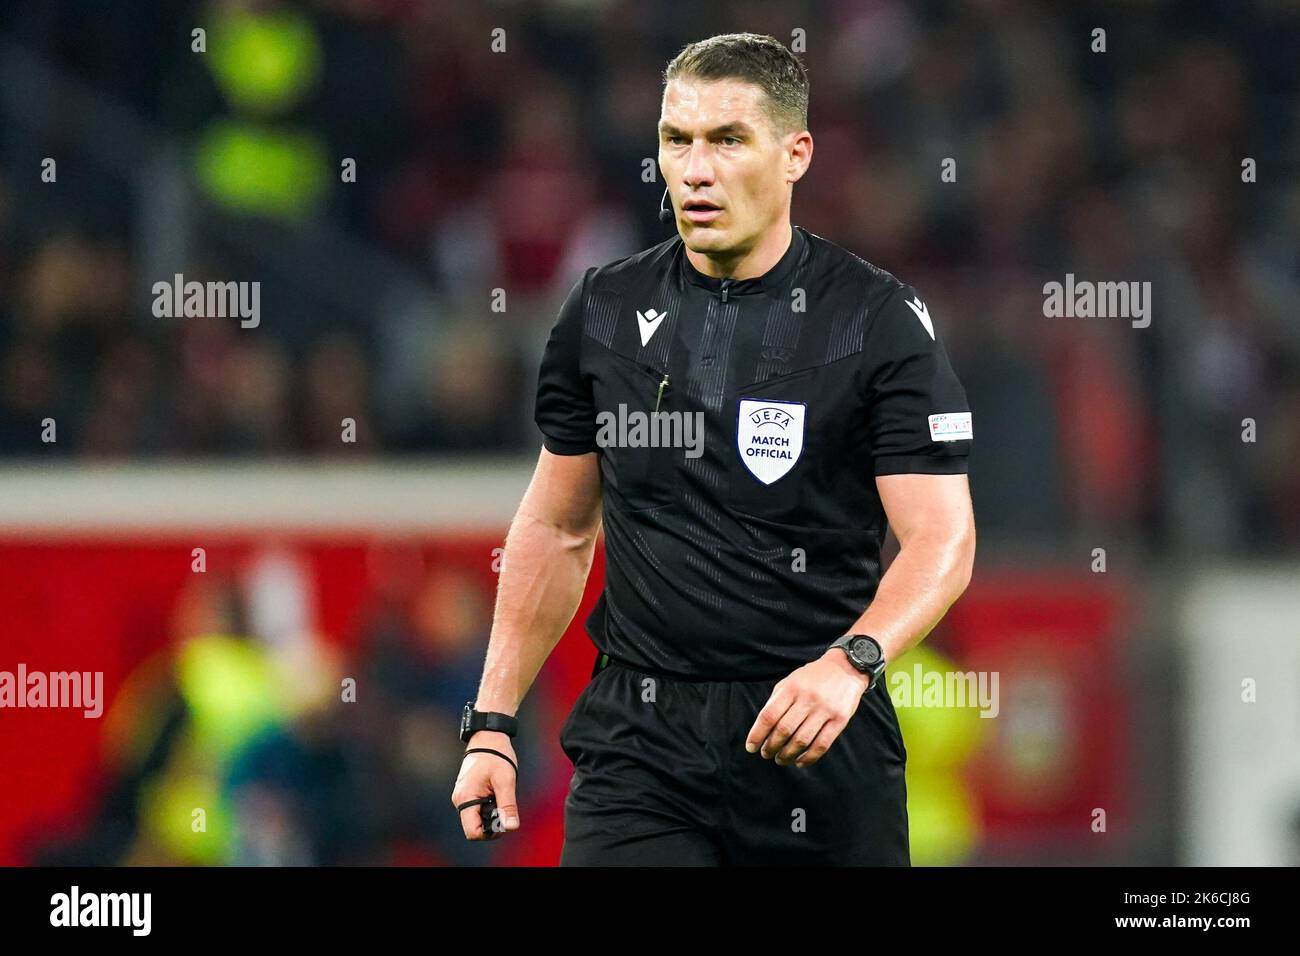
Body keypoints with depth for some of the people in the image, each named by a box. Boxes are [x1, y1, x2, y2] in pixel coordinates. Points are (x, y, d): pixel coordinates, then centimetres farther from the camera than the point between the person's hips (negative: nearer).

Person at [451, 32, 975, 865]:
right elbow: (556, 529, 15)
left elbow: (941, 538, -12)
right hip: (639, 742, 2)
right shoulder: (607, 311, 7)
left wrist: (851, 663, -31)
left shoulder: (881, 321, -5)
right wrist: (491, 724, 9)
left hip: (818, 739, -2)